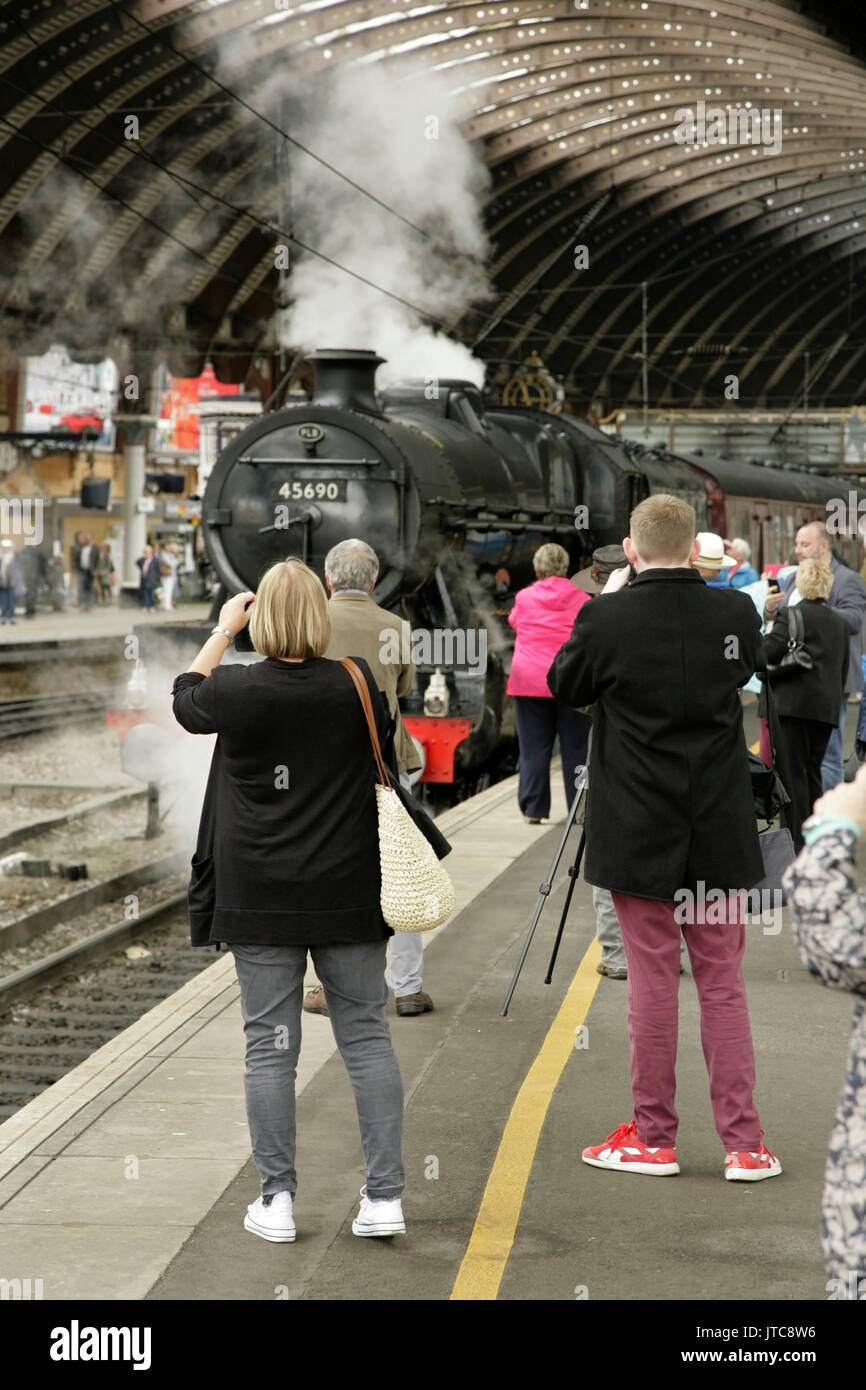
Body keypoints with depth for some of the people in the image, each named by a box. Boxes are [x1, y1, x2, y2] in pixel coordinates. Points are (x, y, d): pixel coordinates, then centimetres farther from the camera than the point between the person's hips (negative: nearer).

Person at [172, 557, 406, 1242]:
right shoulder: (356, 684, -6)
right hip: (348, 895, 1)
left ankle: (277, 1200, 10)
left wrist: (223, 629, 23)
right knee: (367, 1037, 8)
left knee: (271, 1046, 6)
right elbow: (387, 733, 16)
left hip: (260, 898, -1)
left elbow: (186, 699, 14)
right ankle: (385, 1196, 7)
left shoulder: (237, 690, -9)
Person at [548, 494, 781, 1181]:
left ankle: (654, 1138, 14)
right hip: (719, 834, 2)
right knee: (723, 983, 8)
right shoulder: (738, 614, -6)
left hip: (640, 834, -2)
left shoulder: (609, 618, -14)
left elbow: (565, 685, 4)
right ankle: (744, 1143, 10)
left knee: (651, 981, 5)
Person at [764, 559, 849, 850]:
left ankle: (797, 840, -5)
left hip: (794, 704, -6)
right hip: (827, 706, 6)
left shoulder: (791, 614, -8)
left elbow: (769, 651, -15)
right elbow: (844, 667, 18)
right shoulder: (839, 622, 14)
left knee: (794, 772, -3)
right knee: (813, 772, 15)